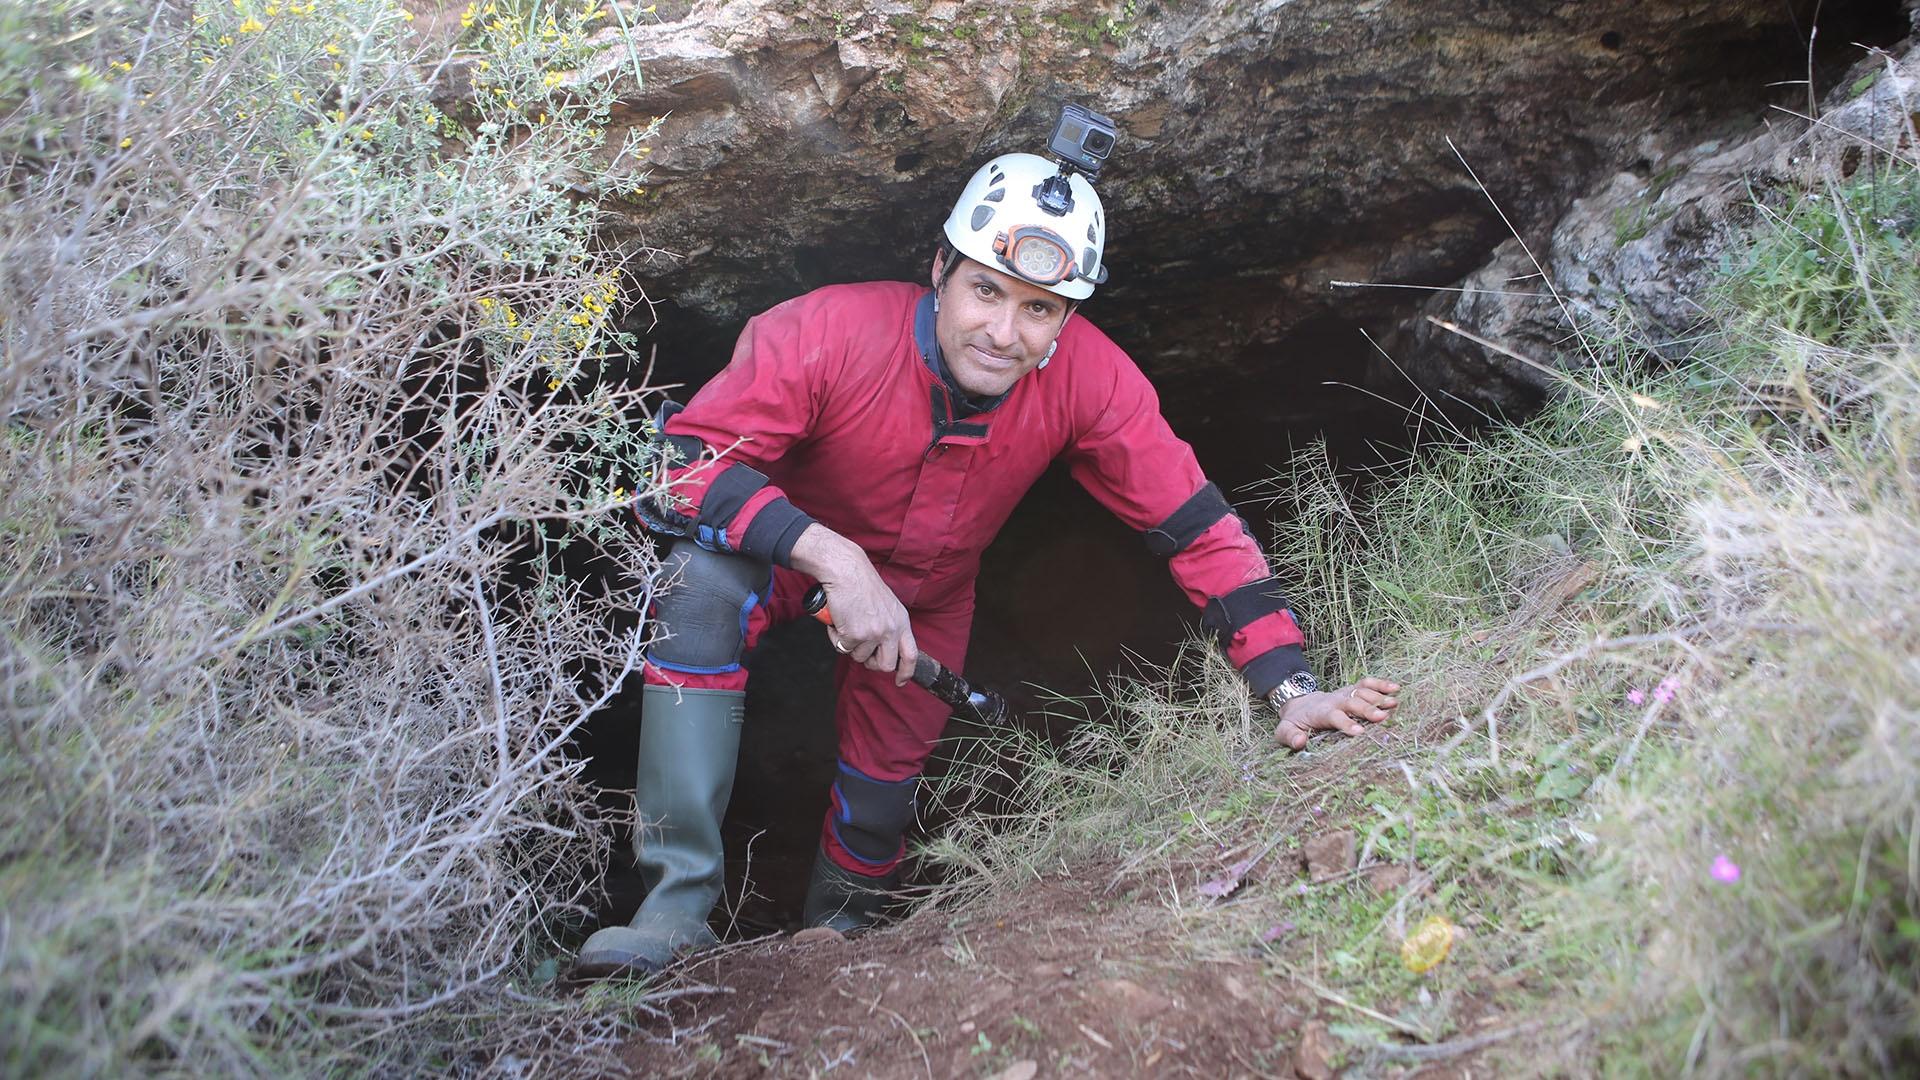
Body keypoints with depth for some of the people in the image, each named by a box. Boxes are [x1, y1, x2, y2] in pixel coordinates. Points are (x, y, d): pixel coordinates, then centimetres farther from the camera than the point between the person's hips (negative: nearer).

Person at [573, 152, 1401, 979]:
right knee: (704, 584, -35)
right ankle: (678, 907, -27)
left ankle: (832, 937, 49)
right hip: (788, 554, -2)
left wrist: (1291, 691, -35)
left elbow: (1197, 527, -27)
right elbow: (688, 453, -36)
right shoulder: (829, 332, -37)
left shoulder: (1090, 378, -31)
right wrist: (832, 557, -49)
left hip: (927, 595, 3)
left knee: (882, 792, 10)